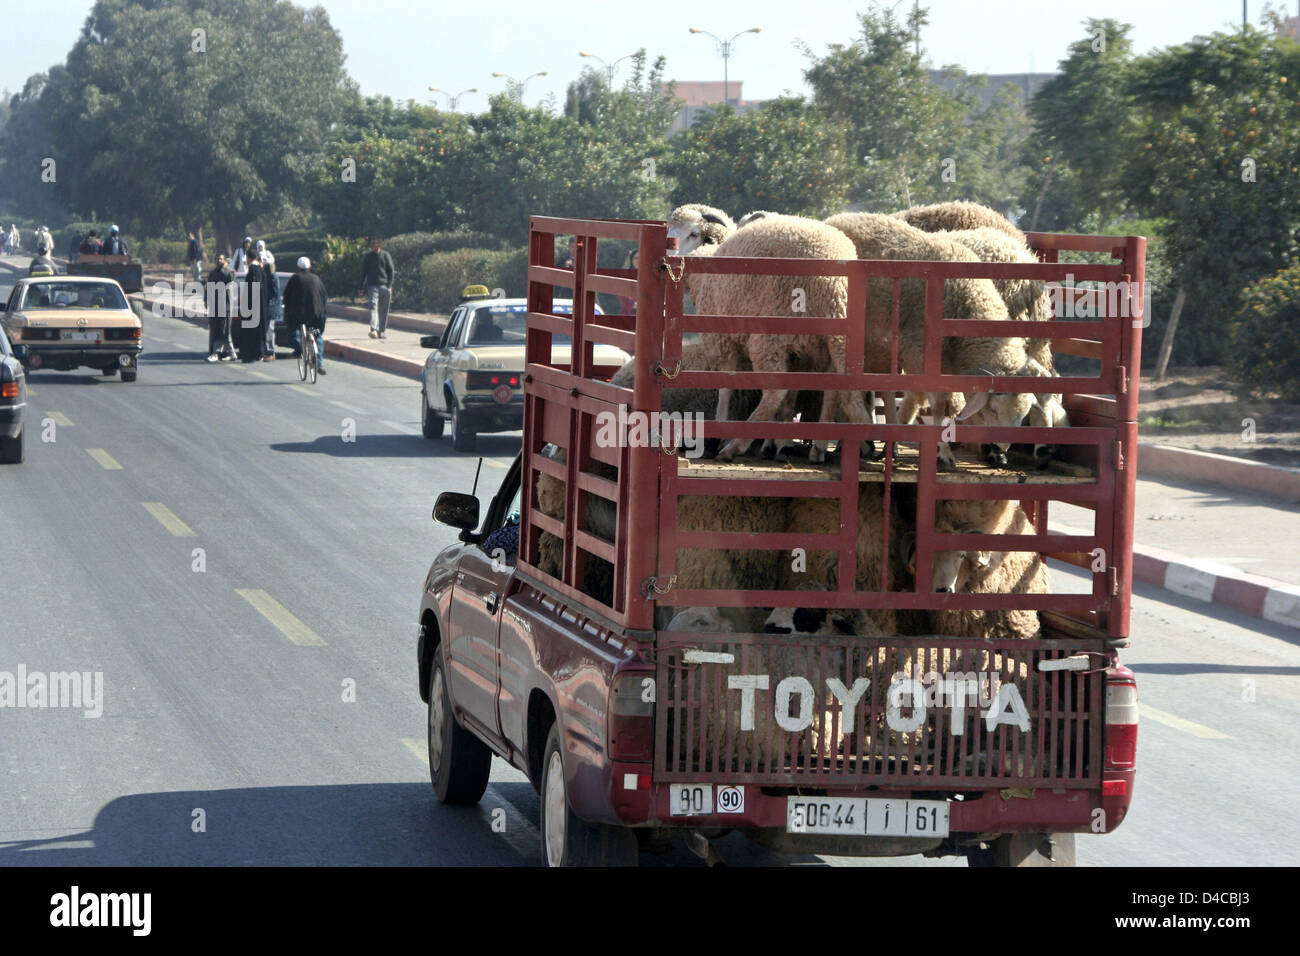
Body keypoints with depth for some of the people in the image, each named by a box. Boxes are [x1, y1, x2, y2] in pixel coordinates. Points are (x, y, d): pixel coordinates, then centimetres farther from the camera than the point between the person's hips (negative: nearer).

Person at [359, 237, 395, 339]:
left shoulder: (386, 255, 7)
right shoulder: (368, 257, 10)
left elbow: (391, 271, 5)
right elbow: (363, 272, 14)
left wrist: (389, 285, -5)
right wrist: (362, 287, 9)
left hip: (385, 286, 0)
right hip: (372, 286, 0)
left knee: (384, 311, 4)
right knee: (373, 307, -17)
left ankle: (381, 331, 14)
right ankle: (373, 330, -30)